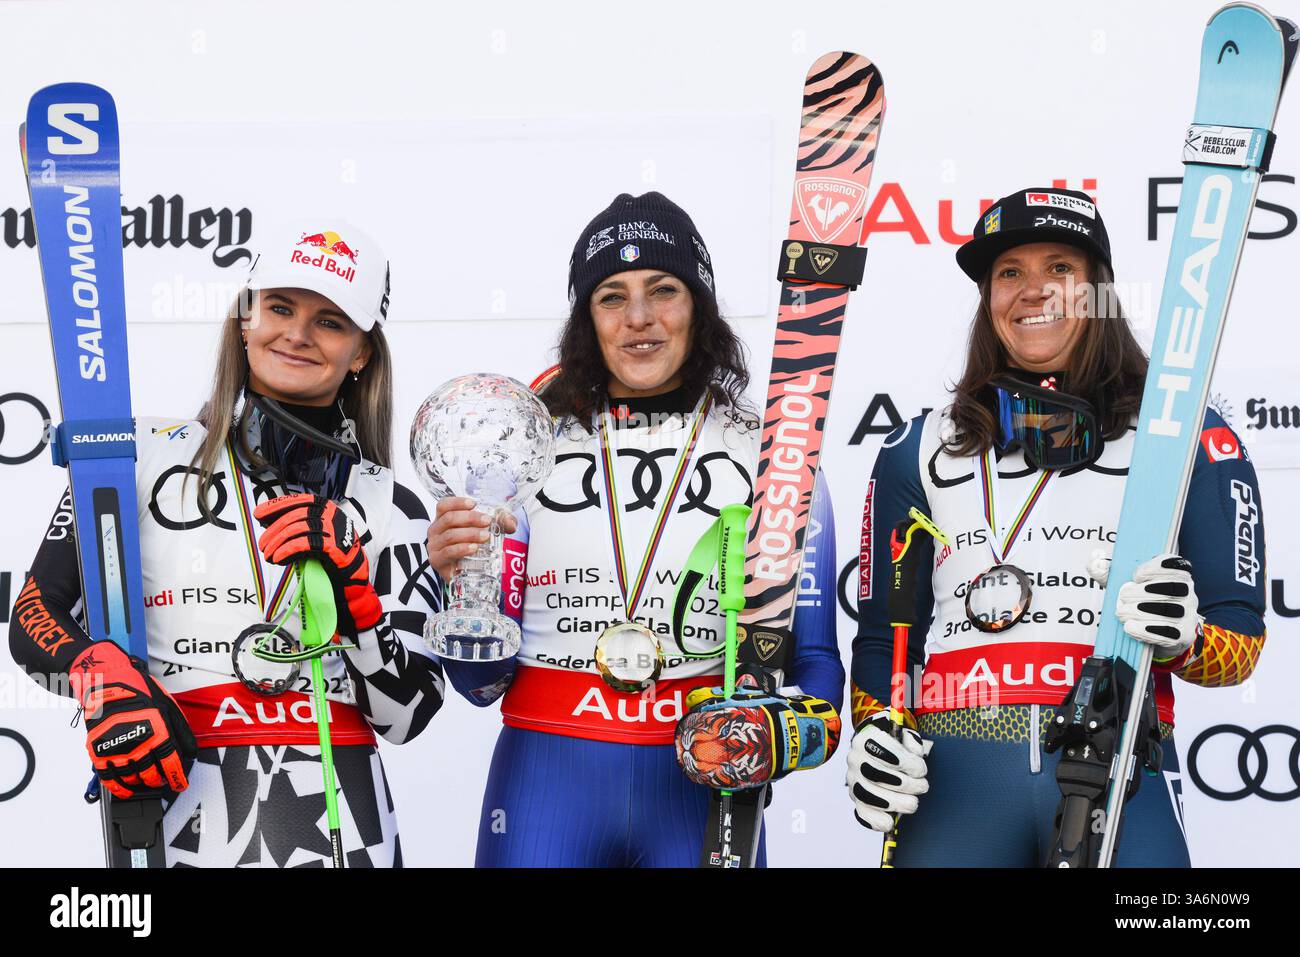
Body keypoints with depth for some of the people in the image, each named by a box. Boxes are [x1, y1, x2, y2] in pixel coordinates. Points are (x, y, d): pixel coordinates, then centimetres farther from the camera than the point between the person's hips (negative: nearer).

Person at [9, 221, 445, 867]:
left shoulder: (389, 508, 4)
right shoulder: (145, 459, 1)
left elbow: (408, 715, -1)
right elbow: (35, 620, 3)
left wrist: (351, 592, -15)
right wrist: (102, 675, -15)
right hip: (180, 823, -1)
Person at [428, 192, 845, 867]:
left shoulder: (768, 455, 2)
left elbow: (815, 657, 4)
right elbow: (484, 681, 4)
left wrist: (782, 731, -15)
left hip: (702, 788, 0)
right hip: (547, 782, 0)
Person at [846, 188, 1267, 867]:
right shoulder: (920, 450, 13)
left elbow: (1242, 638, 4)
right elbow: (882, 632, 16)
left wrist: (1184, 639, -16)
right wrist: (875, 729, -1)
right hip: (955, 778, 2)